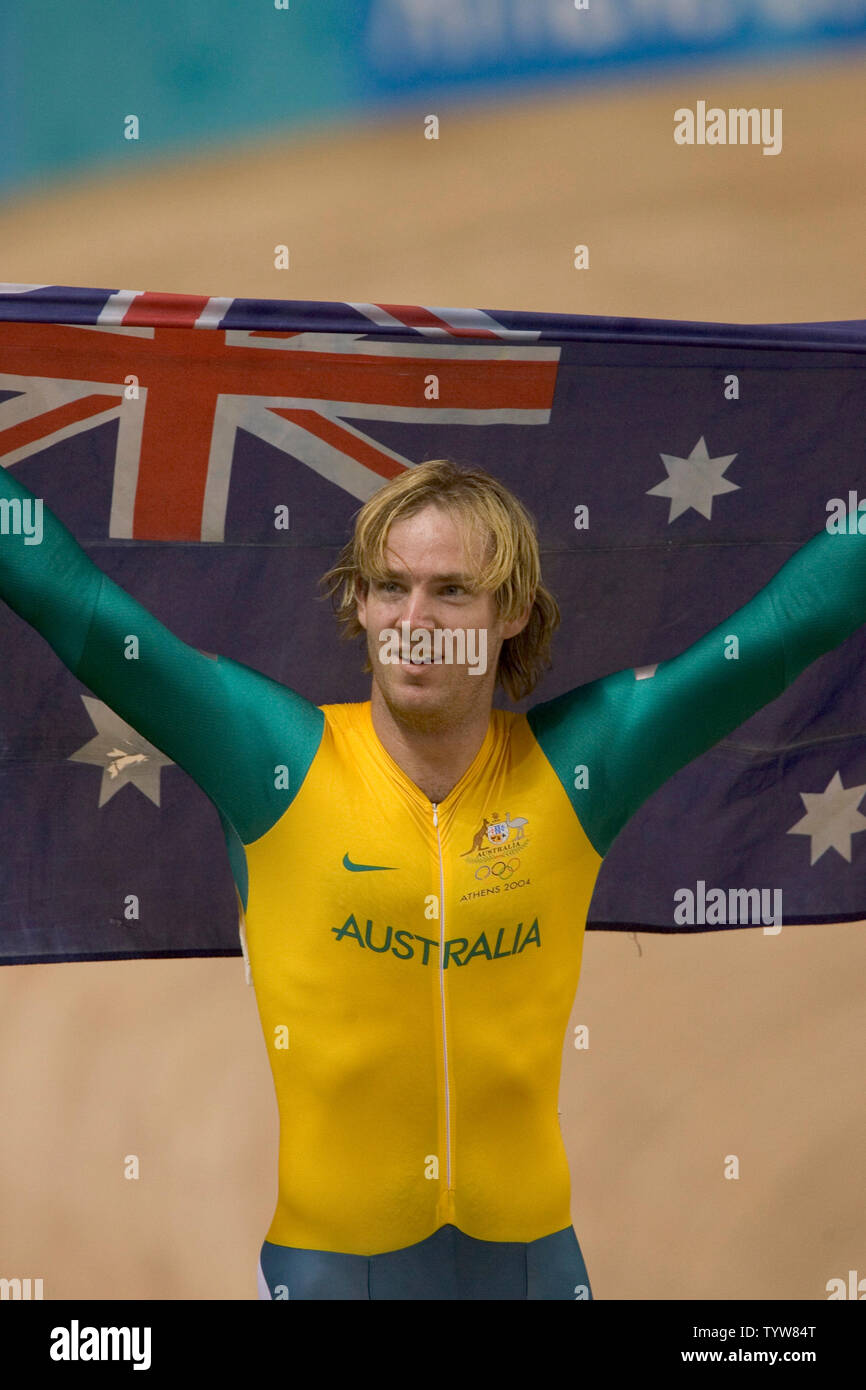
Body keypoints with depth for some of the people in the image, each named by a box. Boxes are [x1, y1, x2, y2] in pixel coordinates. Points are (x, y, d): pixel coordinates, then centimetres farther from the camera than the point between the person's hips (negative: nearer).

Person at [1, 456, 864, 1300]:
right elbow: (70, 599, -10)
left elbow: (792, 620, -1)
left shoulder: (572, 766, -3)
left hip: (528, 1249, 2)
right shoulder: (275, 757, -8)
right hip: (322, 1252, -1)